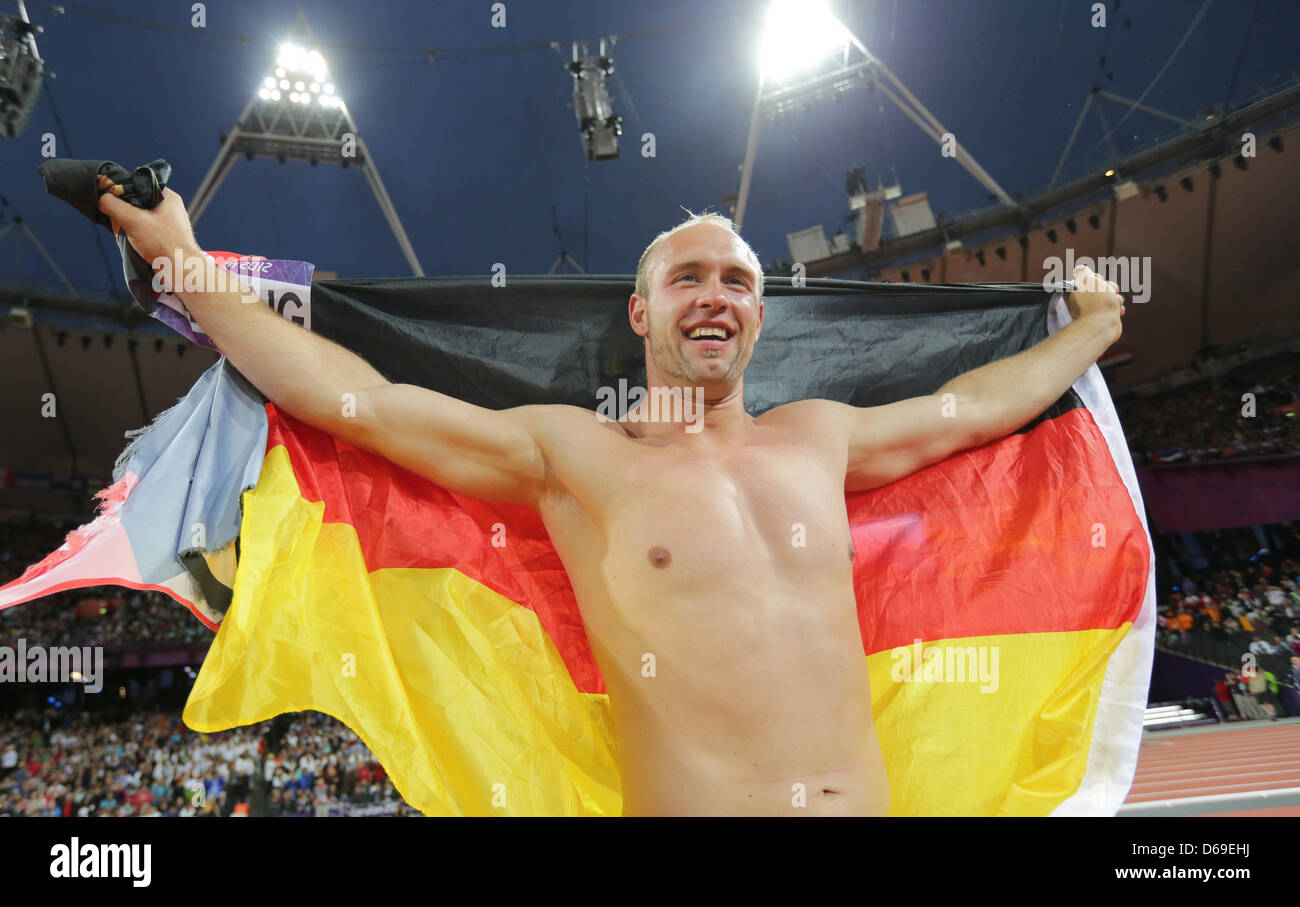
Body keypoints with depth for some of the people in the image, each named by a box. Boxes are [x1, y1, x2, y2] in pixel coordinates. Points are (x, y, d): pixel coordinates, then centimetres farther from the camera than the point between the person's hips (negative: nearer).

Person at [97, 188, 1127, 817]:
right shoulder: (574, 453, -4)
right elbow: (351, 399, -5)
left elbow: (973, 405, 23)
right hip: (693, 806, -4)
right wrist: (187, 266, -2)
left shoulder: (818, 437, 9)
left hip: (871, 800, 5)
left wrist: (1090, 330, 35)